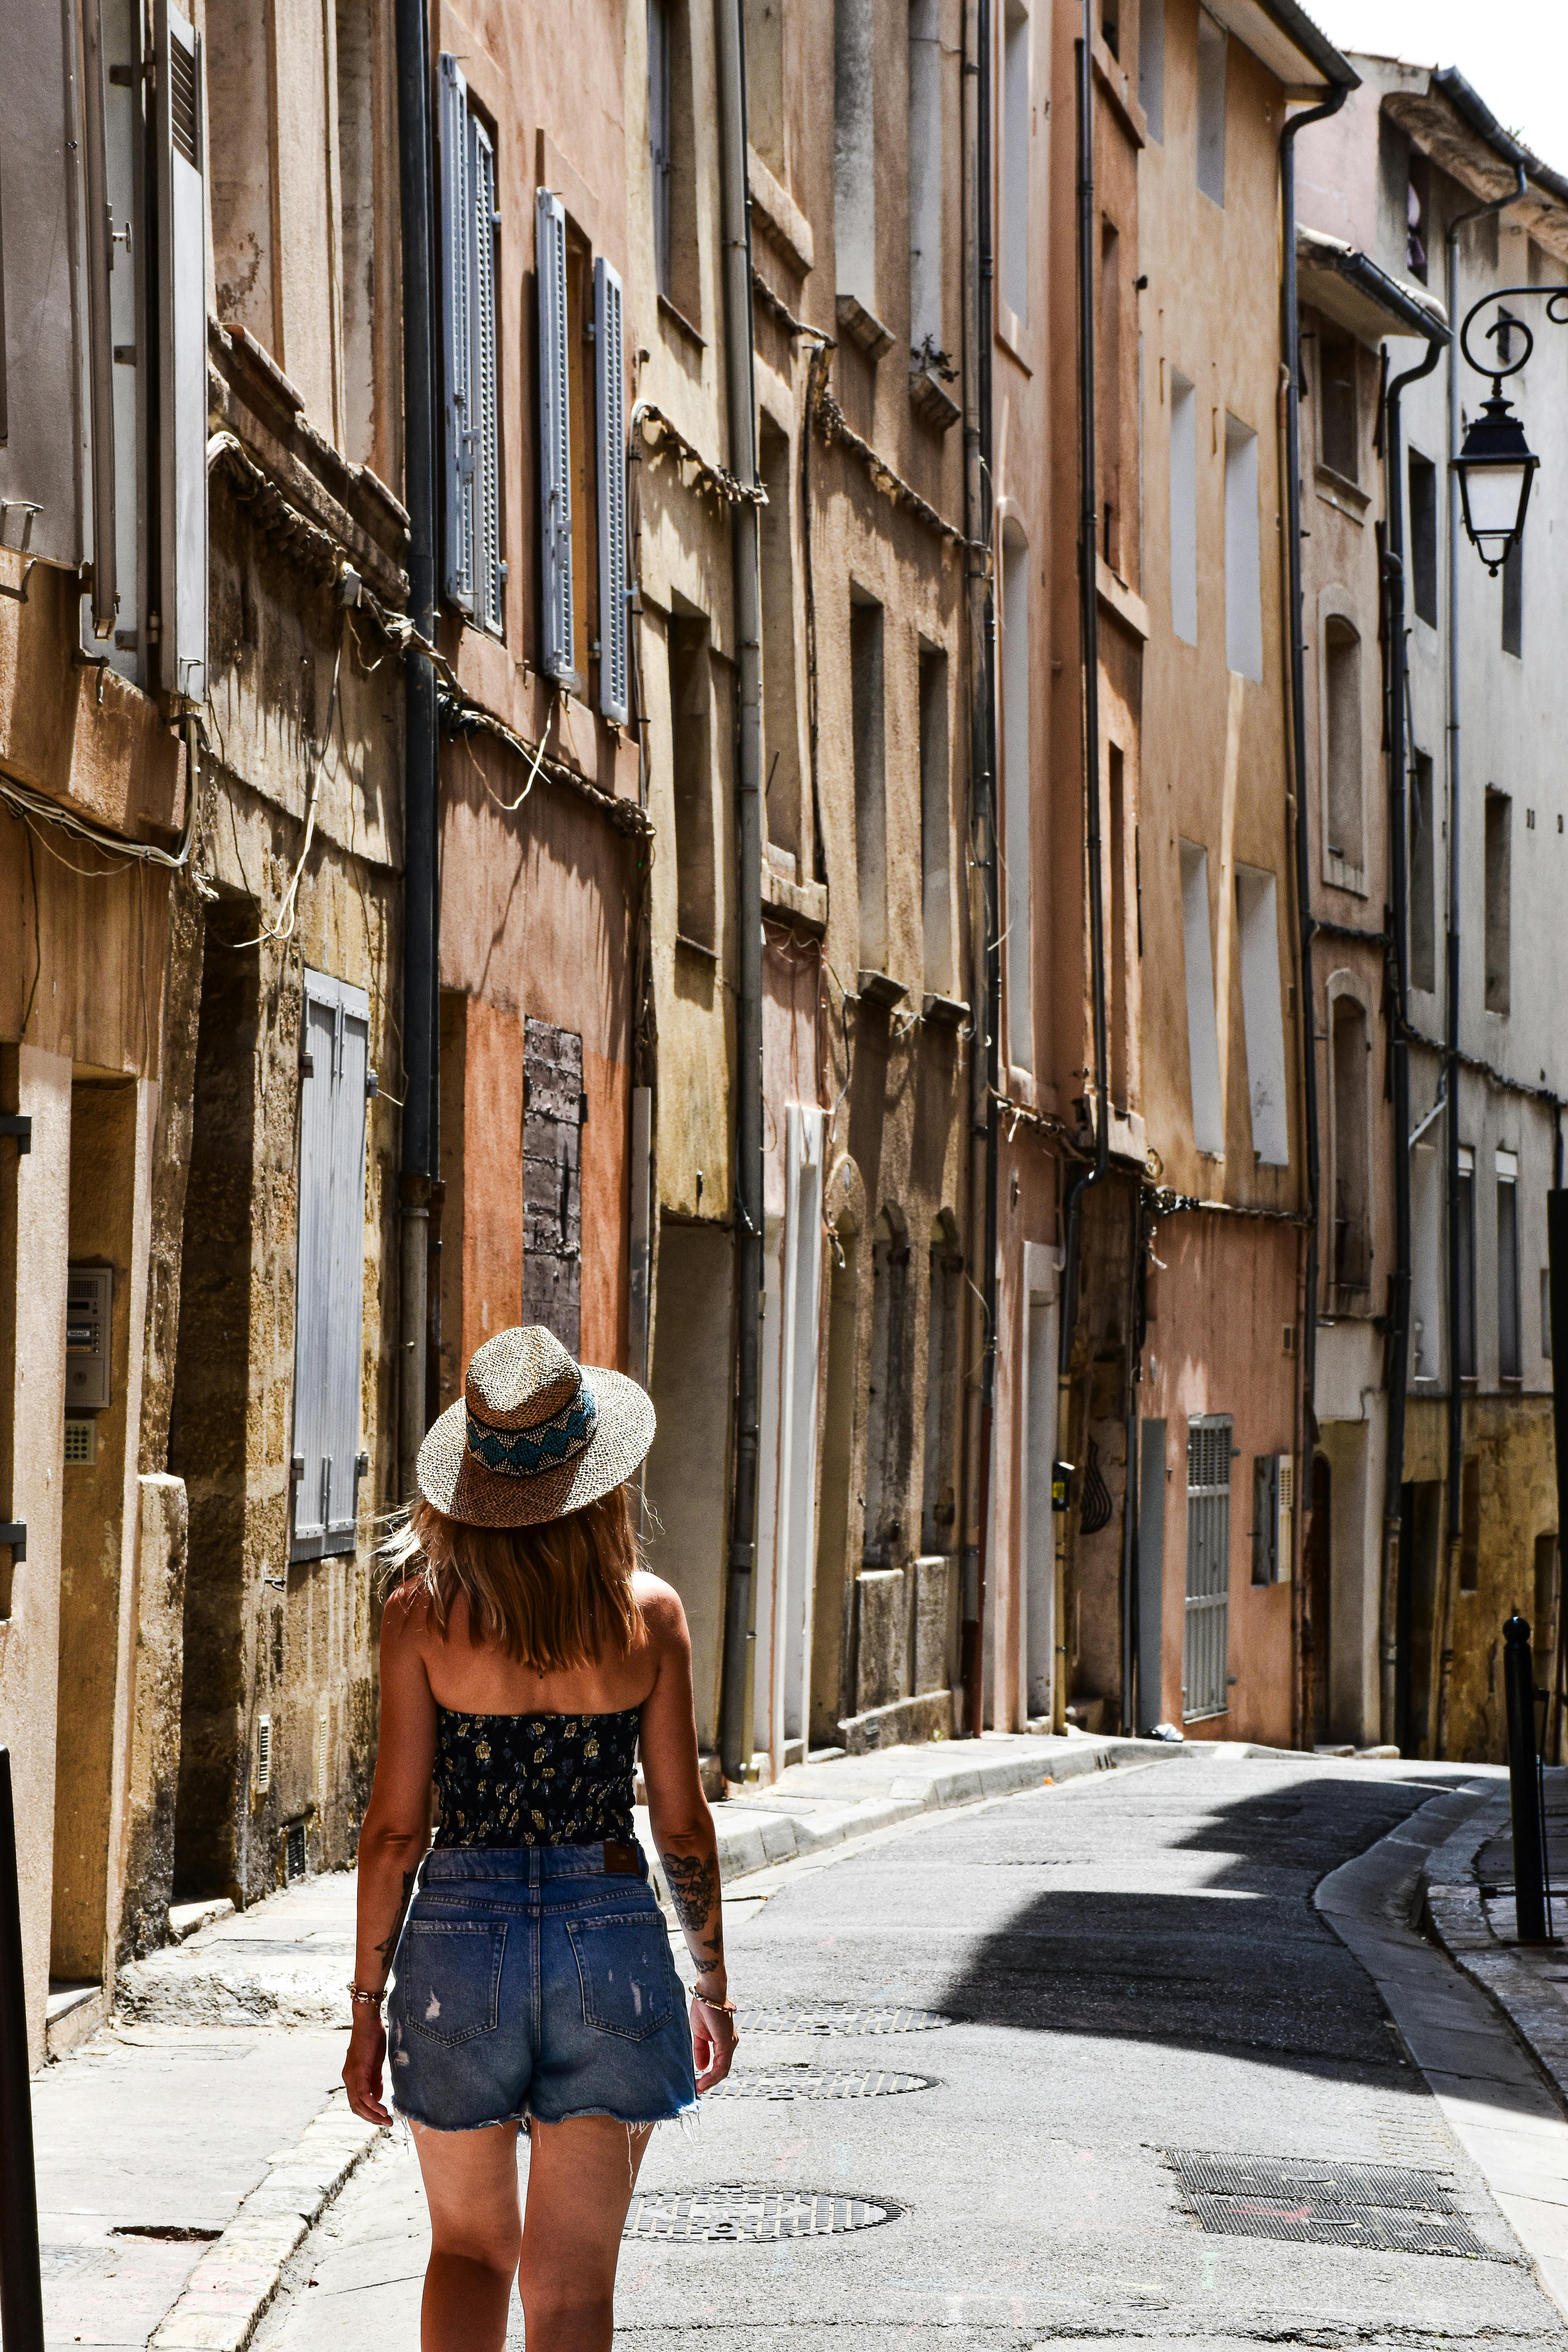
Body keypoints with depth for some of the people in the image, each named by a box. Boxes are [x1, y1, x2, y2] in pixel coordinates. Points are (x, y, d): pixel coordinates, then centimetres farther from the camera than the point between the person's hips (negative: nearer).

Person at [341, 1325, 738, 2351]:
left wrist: (367, 2004, 4)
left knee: (471, 2247, 20)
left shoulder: (424, 1612, -6)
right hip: (611, 1931, 0)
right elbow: (683, 1822, 1)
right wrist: (715, 1988, 13)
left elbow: (397, 1825, -5)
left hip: (461, 1930, 0)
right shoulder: (649, 1612, -3)